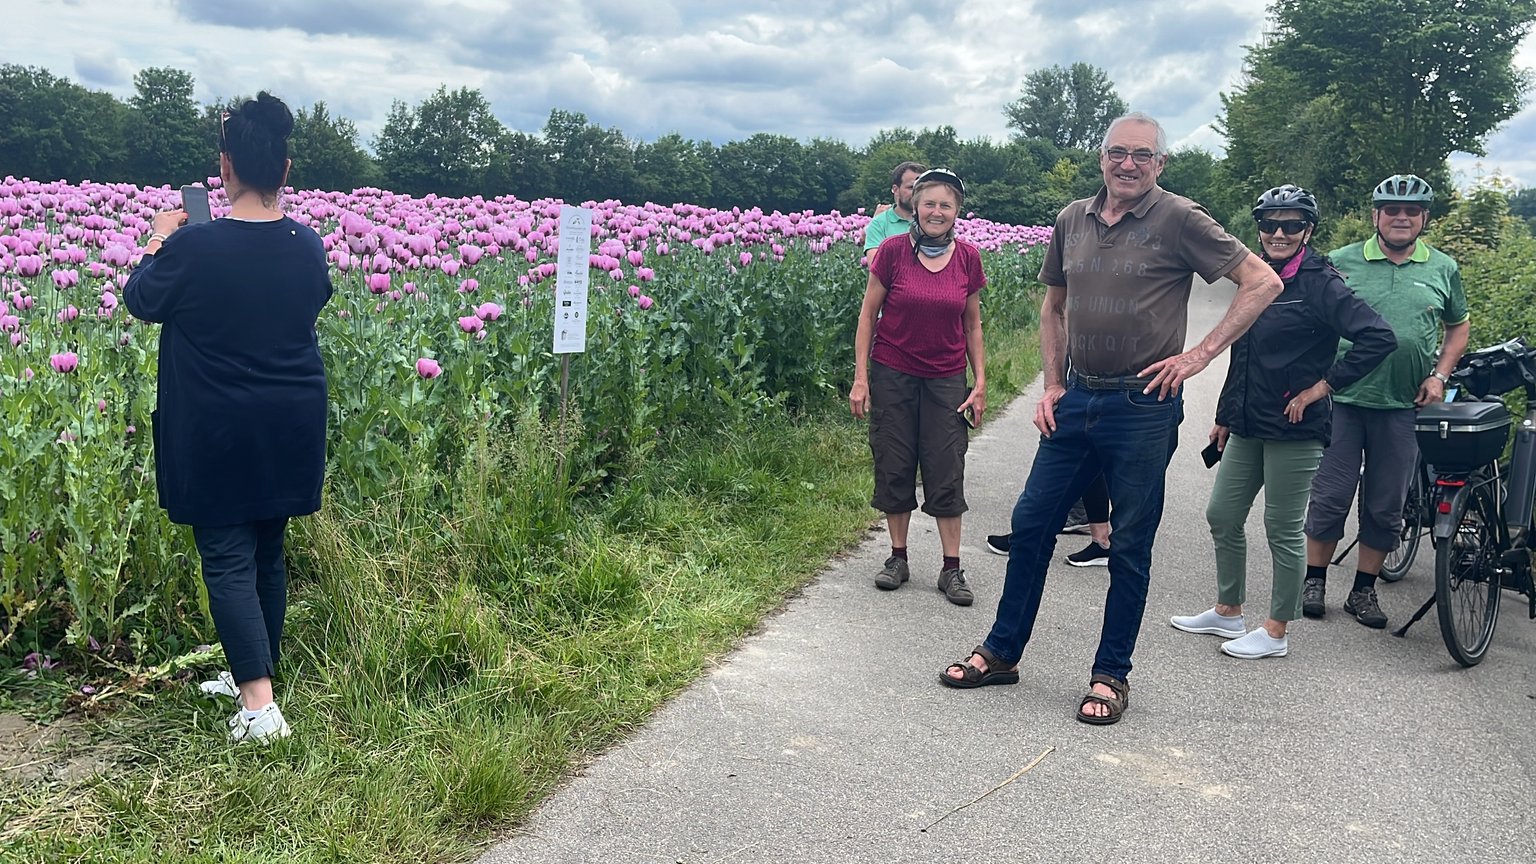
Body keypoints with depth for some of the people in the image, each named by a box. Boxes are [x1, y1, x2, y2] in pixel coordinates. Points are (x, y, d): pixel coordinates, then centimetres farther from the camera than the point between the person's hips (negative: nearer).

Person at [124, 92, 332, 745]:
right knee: (268, 551, 17)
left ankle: (258, 703, -5)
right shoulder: (308, 246, -5)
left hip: (216, 433, -4)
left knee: (227, 558, 1)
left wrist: (158, 242, 15)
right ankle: (255, 673, 31)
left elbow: (141, 300, -1)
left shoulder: (194, 246, -19)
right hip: (290, 428, 5)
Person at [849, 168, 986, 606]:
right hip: (892, 376, -1)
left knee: (947, 472, 2)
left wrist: (980, 383, 3)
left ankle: (952, 568, 11)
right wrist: (860, 378, -6)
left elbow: (972, 325, 8)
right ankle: (898, 557, 21)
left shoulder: (968, 258, -1)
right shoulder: (893, 250, -8)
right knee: (894, 467, 6)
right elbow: (868, 315, -2)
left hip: (945, 380, 1)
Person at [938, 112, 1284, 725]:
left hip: (1142, 406, -5)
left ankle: (1112, 674, 20)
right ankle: (1001, 652, 25)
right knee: (1031, 523, 10)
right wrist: (1051, 387, 8)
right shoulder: (1072, 220, 8)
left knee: (1130, 547, 6)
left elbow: (1263, 282, -7)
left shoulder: (1179, 219, -7)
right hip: (1076, 399, 5)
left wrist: (1200, 355, -13)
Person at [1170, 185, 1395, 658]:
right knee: (1222, 516, 13)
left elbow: (1379, 338, -21)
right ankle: (1227, 612, 30)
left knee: (1284, 529, 2)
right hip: (1248, 425, 8)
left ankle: (1275, 633, 14)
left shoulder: (1320, 284, -12)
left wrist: (1320, 387, -18)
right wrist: (1225, 416, 21)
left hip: (1294, 428, -8)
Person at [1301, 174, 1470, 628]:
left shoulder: (1443, 269, 6)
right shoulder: (1342, 262, 0)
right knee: (1330, 497, 2)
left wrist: (1439, 375, 3)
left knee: (1385, 507, 8)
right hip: (1343, 400, -2)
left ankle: (1363, 590, 20)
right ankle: (1314, 580, 17)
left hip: (1402, 407, 2)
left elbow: (1458, 327, 17)